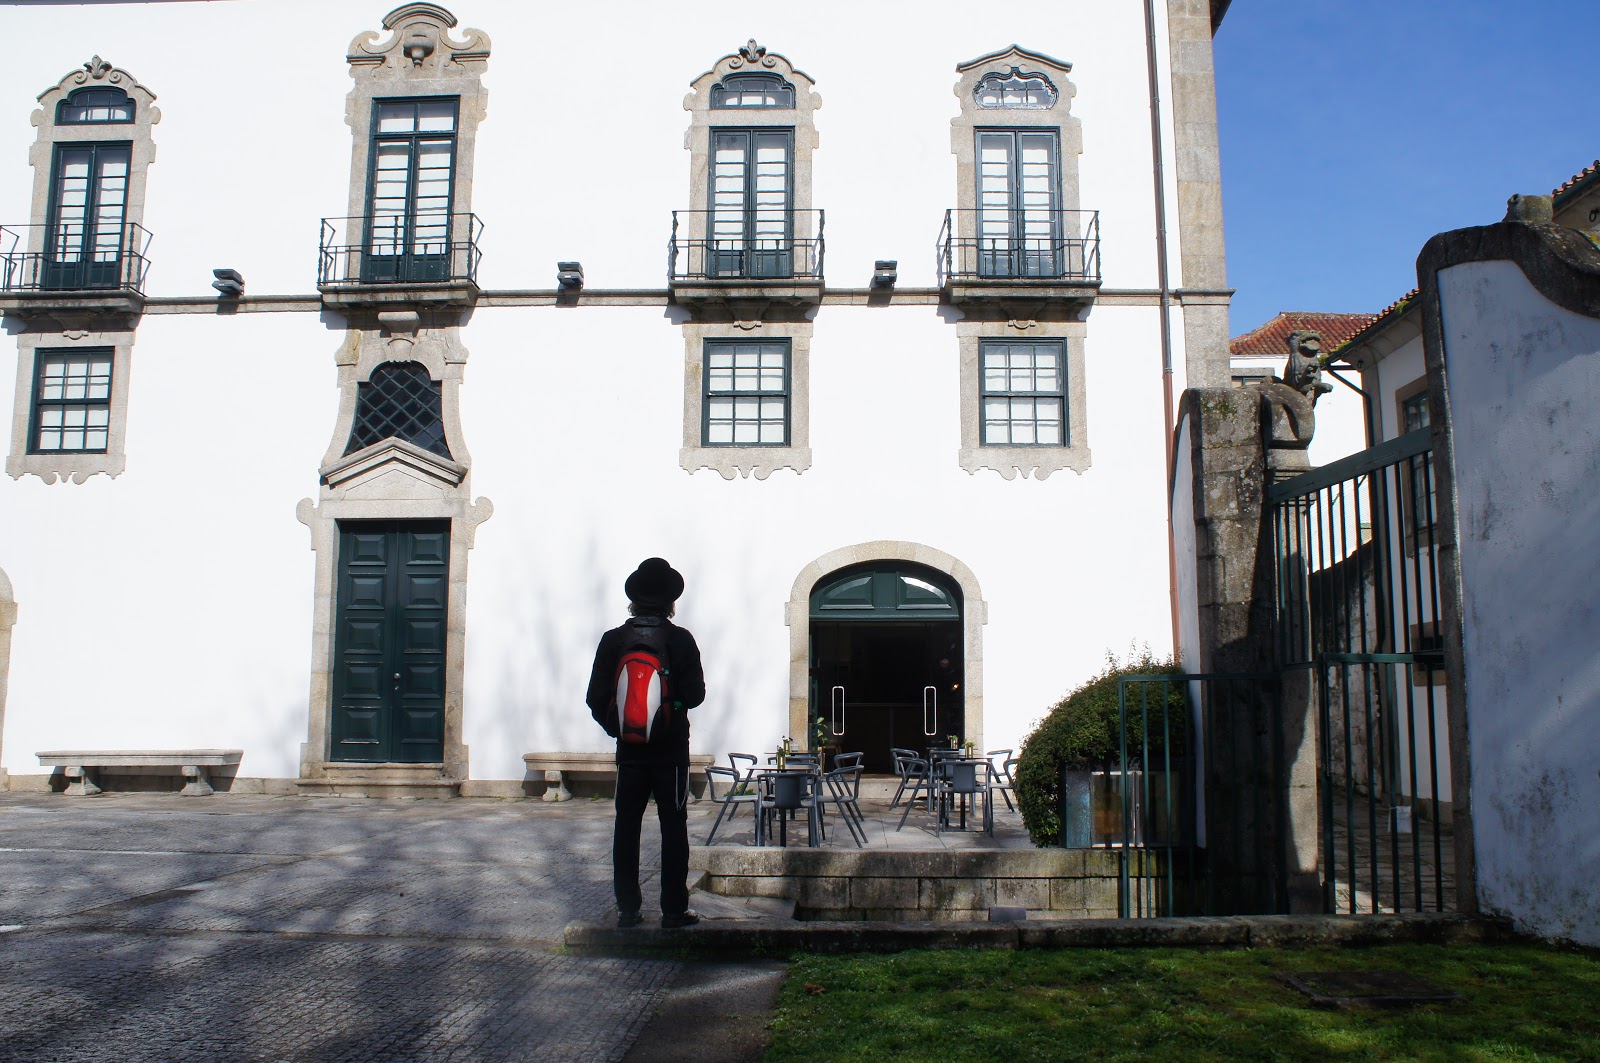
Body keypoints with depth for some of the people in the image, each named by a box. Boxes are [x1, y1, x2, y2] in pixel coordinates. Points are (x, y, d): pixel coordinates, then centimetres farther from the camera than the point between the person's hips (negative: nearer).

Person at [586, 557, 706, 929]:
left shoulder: (613, 640, -3)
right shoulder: (681, 640, -9)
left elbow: (597, 697, -3)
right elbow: (695, 695, -7)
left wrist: (615, 728, 12)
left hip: (629, 749, 2)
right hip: (671, 749, -2)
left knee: (626, 828, 9)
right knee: (673, 828, 4)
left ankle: (627, 908, 12)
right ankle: (674, 909, 6)